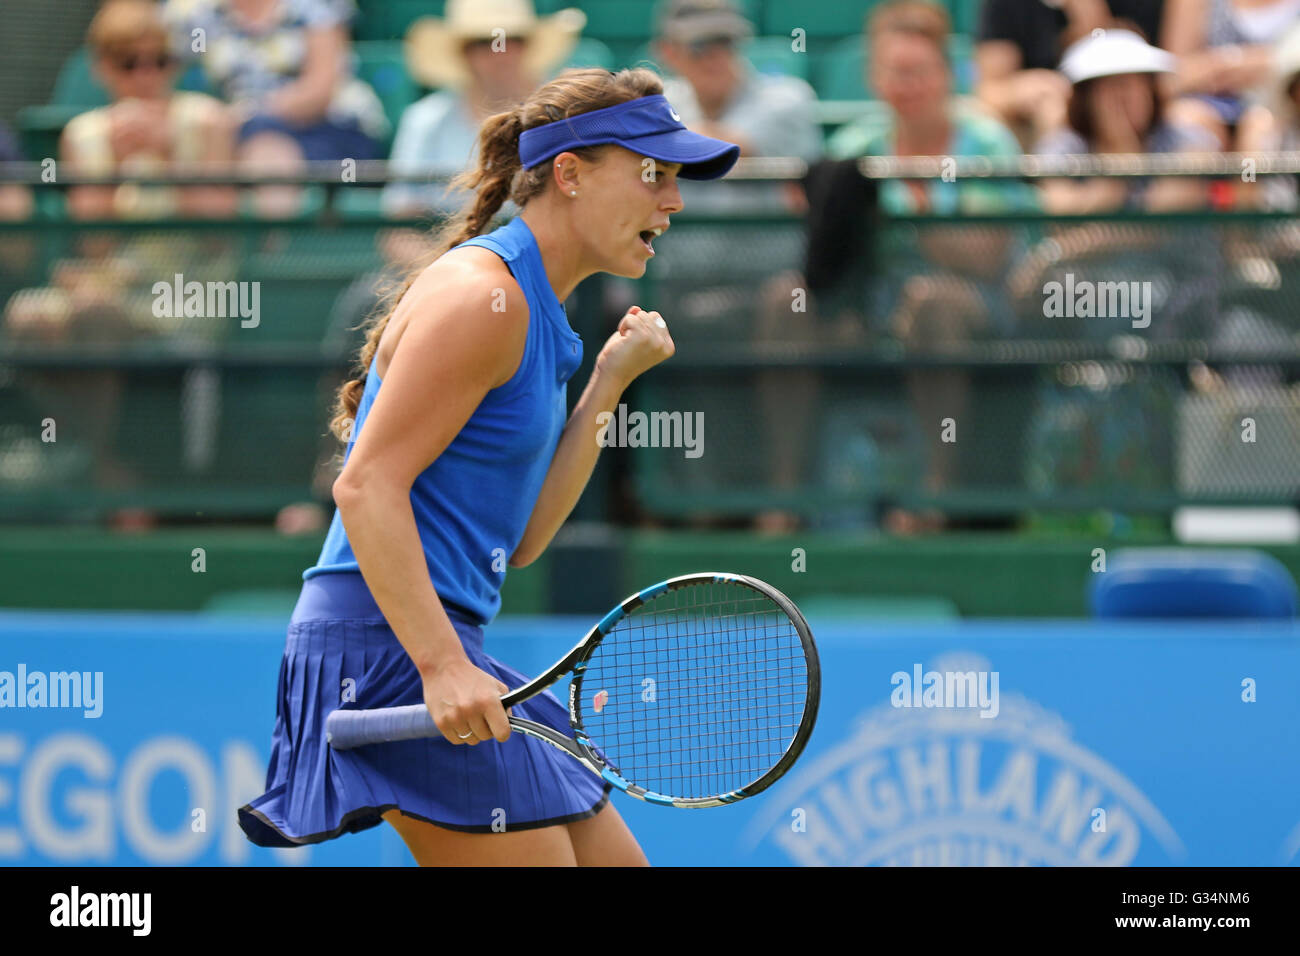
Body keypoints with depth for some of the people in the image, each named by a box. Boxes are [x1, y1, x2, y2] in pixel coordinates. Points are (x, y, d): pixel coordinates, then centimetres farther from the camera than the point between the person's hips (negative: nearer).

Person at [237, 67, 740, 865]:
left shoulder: (536, 316, 18)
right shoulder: (481, 294, -12)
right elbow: (367, 486, -20)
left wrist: (608, 386, 9)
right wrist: (442, 665, -27)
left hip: (437, 649, 10)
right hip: (386, 642, -10)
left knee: (613, 859, 11)